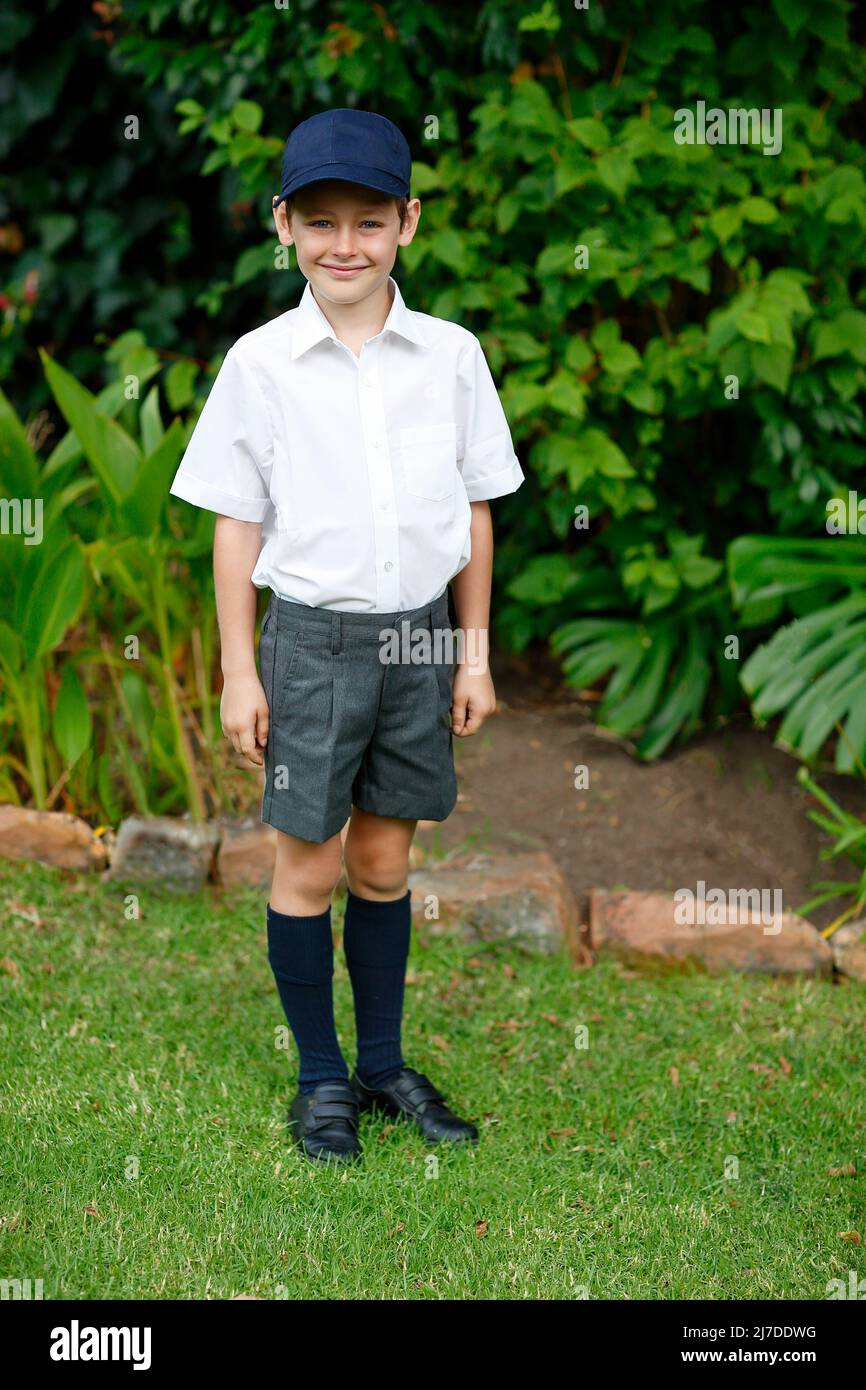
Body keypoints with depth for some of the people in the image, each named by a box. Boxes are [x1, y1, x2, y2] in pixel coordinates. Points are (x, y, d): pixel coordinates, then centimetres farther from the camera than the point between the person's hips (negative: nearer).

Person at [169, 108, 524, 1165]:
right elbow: (236, 525, -1)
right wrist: (238, 674, -2)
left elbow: (475, 514, 6)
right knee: (310, 868, 6)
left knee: (384, 861, 13)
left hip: (419, 636, 2)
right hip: (313, 636, -2)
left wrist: (474, 652, 6)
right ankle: (322, 1077, 21)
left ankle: (384, 1063, 28)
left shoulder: (451, 355, -1)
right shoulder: (260, 362, -5)